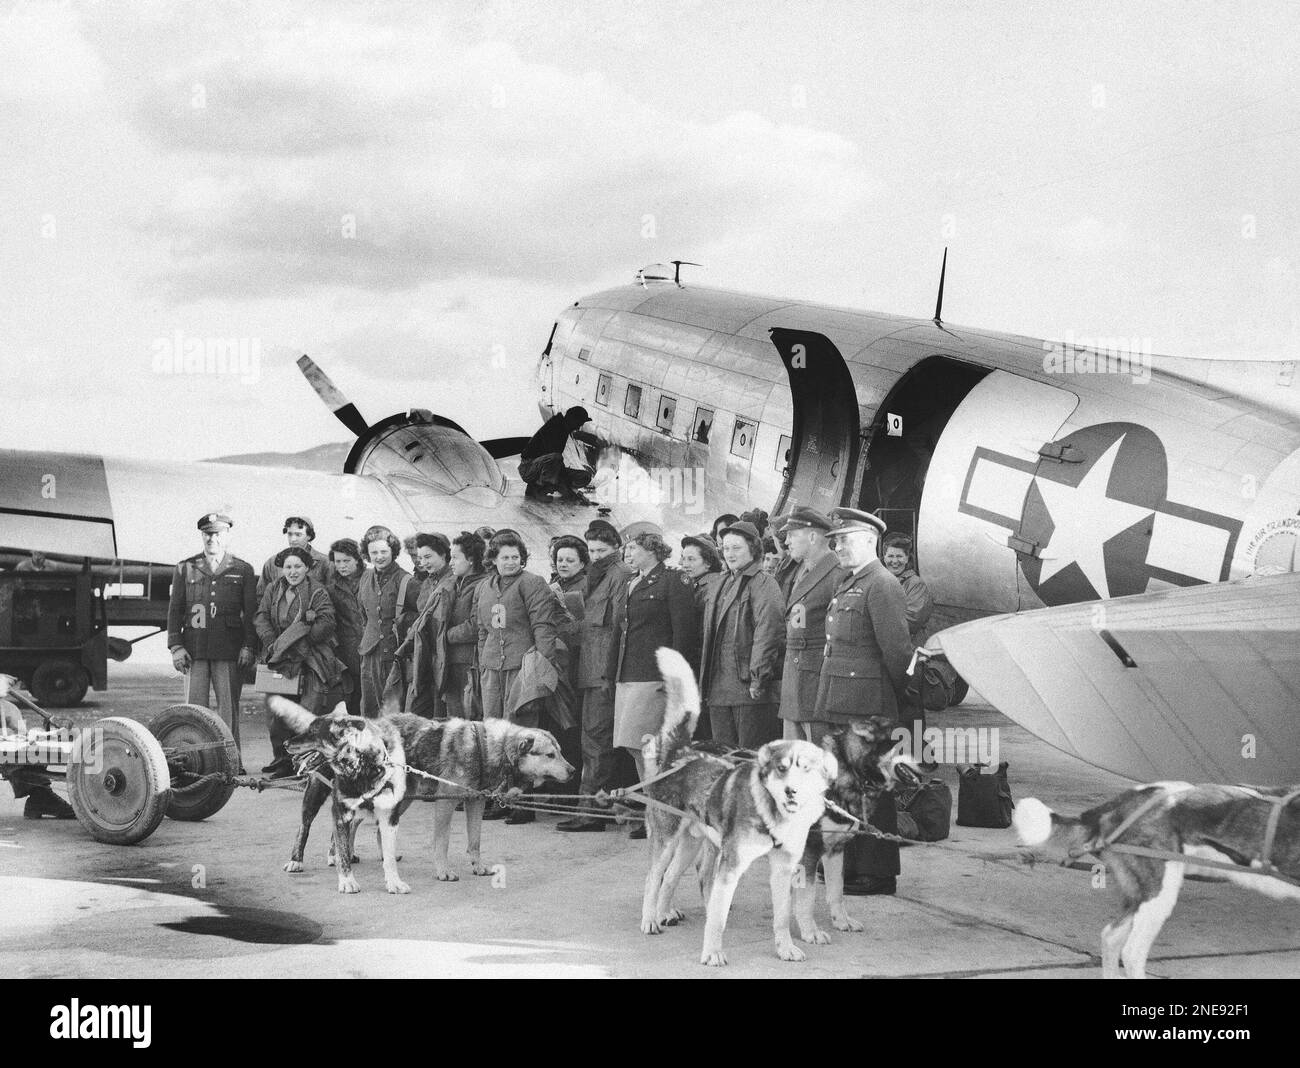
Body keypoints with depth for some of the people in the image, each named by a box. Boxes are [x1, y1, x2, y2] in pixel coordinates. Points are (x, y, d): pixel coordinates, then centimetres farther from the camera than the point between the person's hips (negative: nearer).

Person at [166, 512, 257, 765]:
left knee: (229, 705, -1)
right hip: (195, 648, 1)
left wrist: (248, 647, -3)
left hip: (229, 650, -1)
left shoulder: (243, 570, 9)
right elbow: (175, 610, 10)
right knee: (195, 706, 0)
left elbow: (251, 612, 6)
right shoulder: (185, 569, 11)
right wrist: (176, 646, 1)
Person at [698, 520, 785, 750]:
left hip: (749, 690, -8)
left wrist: (758, 679, -20)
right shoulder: (723, 585, 19)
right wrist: (705, 682, 16)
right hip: (718, 691, 8)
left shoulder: (764, 585, -6)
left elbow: (767, 634, -14)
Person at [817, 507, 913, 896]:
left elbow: (896, 649, -13)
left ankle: (878, 874, 1)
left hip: (867, 705, -9)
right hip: (839, 703, 9)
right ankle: (852, 867, 21)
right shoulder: (846, 585, 18)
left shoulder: (882, 585, -12)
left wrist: (895, 696, -3)